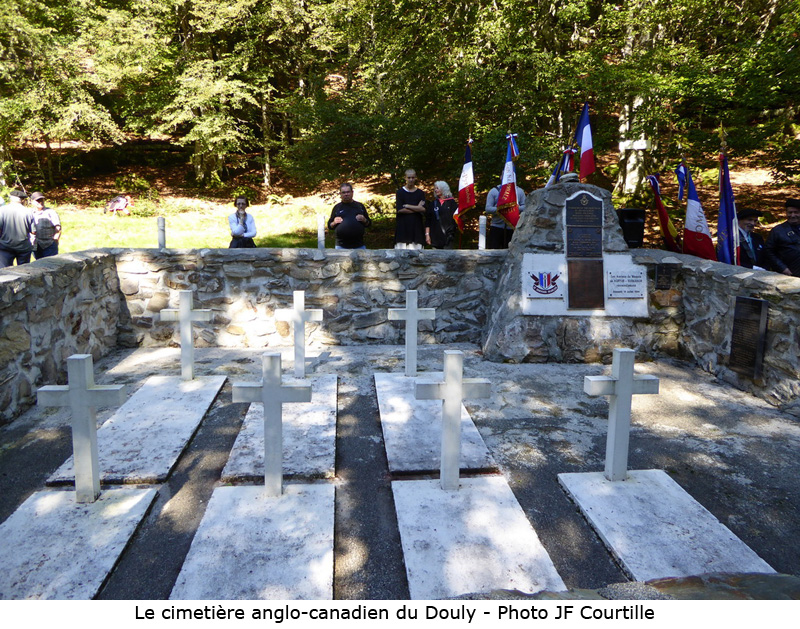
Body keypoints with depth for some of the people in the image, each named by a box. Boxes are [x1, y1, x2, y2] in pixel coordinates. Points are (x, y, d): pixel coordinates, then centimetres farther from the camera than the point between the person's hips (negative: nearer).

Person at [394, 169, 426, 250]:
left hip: (416, 227, 1)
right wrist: (417, 208, -6)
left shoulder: (420, 193, 10)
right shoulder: (400, 192, 5)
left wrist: (406, 205, -7)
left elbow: (423, 209, -5)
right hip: (403, 227, -1)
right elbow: (399, 210, -8)